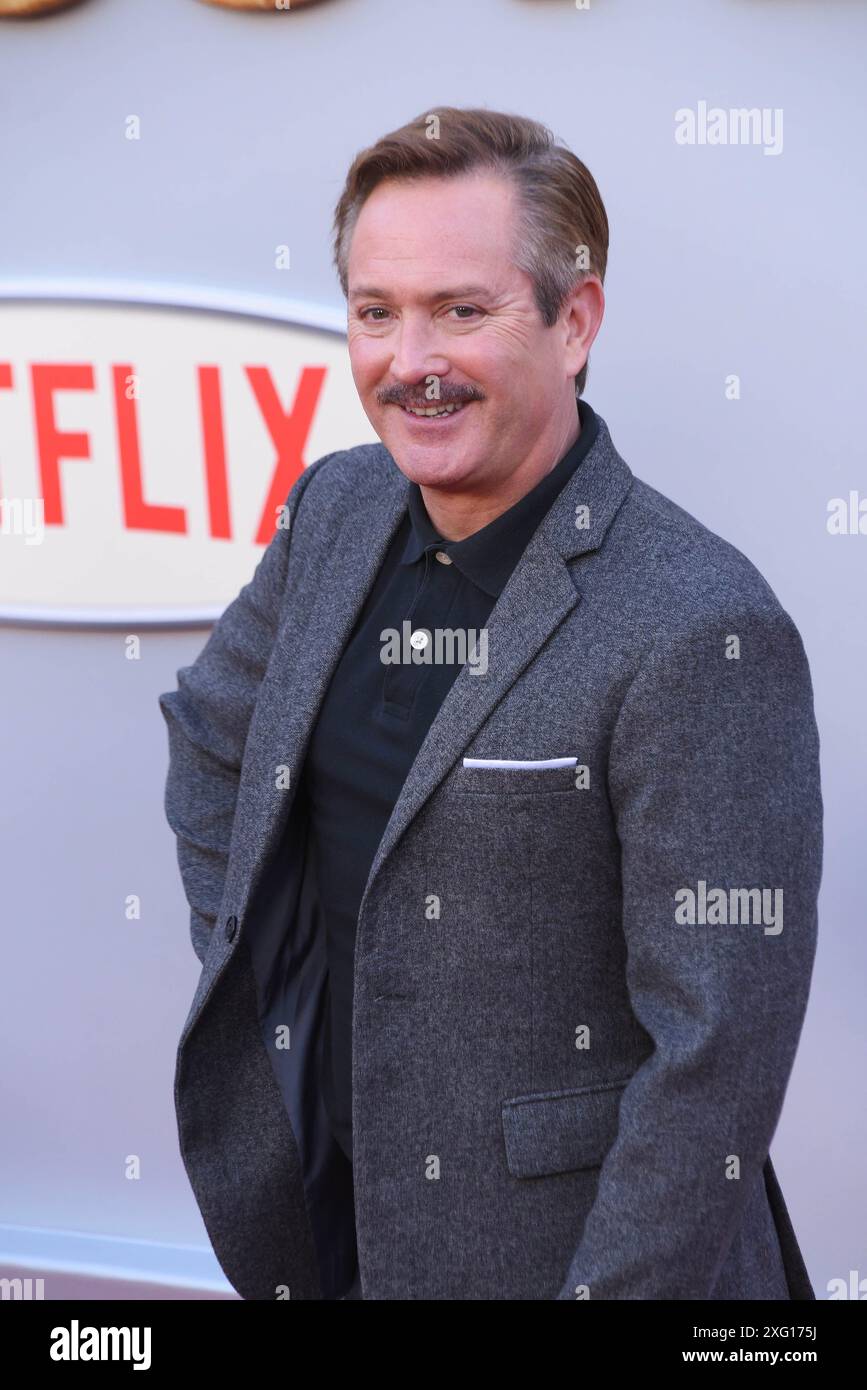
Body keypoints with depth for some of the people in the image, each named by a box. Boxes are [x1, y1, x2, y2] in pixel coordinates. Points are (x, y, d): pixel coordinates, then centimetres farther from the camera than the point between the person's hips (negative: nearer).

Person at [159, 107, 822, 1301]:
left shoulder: (700, 631, -23)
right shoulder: (337, 509, -1)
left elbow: (720, 1048, -22)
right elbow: (210, 736, 16)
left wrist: (615, 1287, -20)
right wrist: (241, 968, 8)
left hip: (554, 1236, -6)